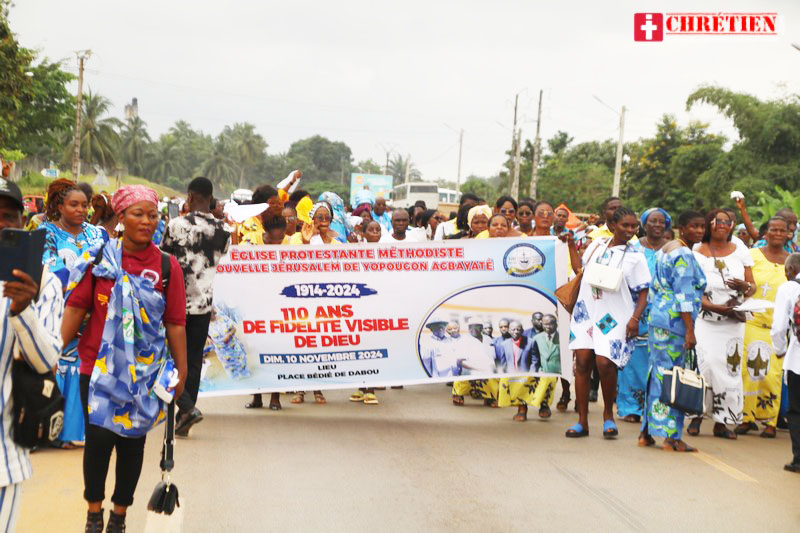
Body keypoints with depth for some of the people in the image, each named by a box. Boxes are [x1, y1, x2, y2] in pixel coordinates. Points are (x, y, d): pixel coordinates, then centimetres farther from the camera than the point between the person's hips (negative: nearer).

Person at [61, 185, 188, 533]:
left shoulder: (167, 266, 0)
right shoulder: (99, 259, -1)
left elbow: (175, 323, 0)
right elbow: (76, 308, 1)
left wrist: (182, 370, 1)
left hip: (144, 371, 1)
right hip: (99, 368, -1)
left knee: (132, 442, 8)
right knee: (98, 439, -2)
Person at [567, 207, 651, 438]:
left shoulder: (635, 257, 1)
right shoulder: (596, 245, 10)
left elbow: (643, 293, -3)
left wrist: (635, 318, -13)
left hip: (615, 316, -3)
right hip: (587, 310, 3)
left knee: (605, 362, -17)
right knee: (582, 361, -4)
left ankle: (608, 414, 6)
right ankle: (582, 421, 3)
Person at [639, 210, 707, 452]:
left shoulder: (664, 250, 17)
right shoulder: (684, 255, -12)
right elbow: (684, 296, -18)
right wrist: (690, 330, -19)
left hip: (657, 316, 9)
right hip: (674, 322, -9)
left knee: (657, 374, 12)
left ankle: (647, 433, 15)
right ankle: (671, 437, -3)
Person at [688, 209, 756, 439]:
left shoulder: (740, 252, 9)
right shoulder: (697, 254, -1)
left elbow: (752, 287, 10)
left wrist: (745, 287, -14)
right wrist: (716, 307, -20)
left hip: (734, 323, 3)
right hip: (705, 322, -3)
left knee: (730, 367, -1)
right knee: (706, 364, -15)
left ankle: (721, 422, 5)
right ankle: (697, 415, -3)